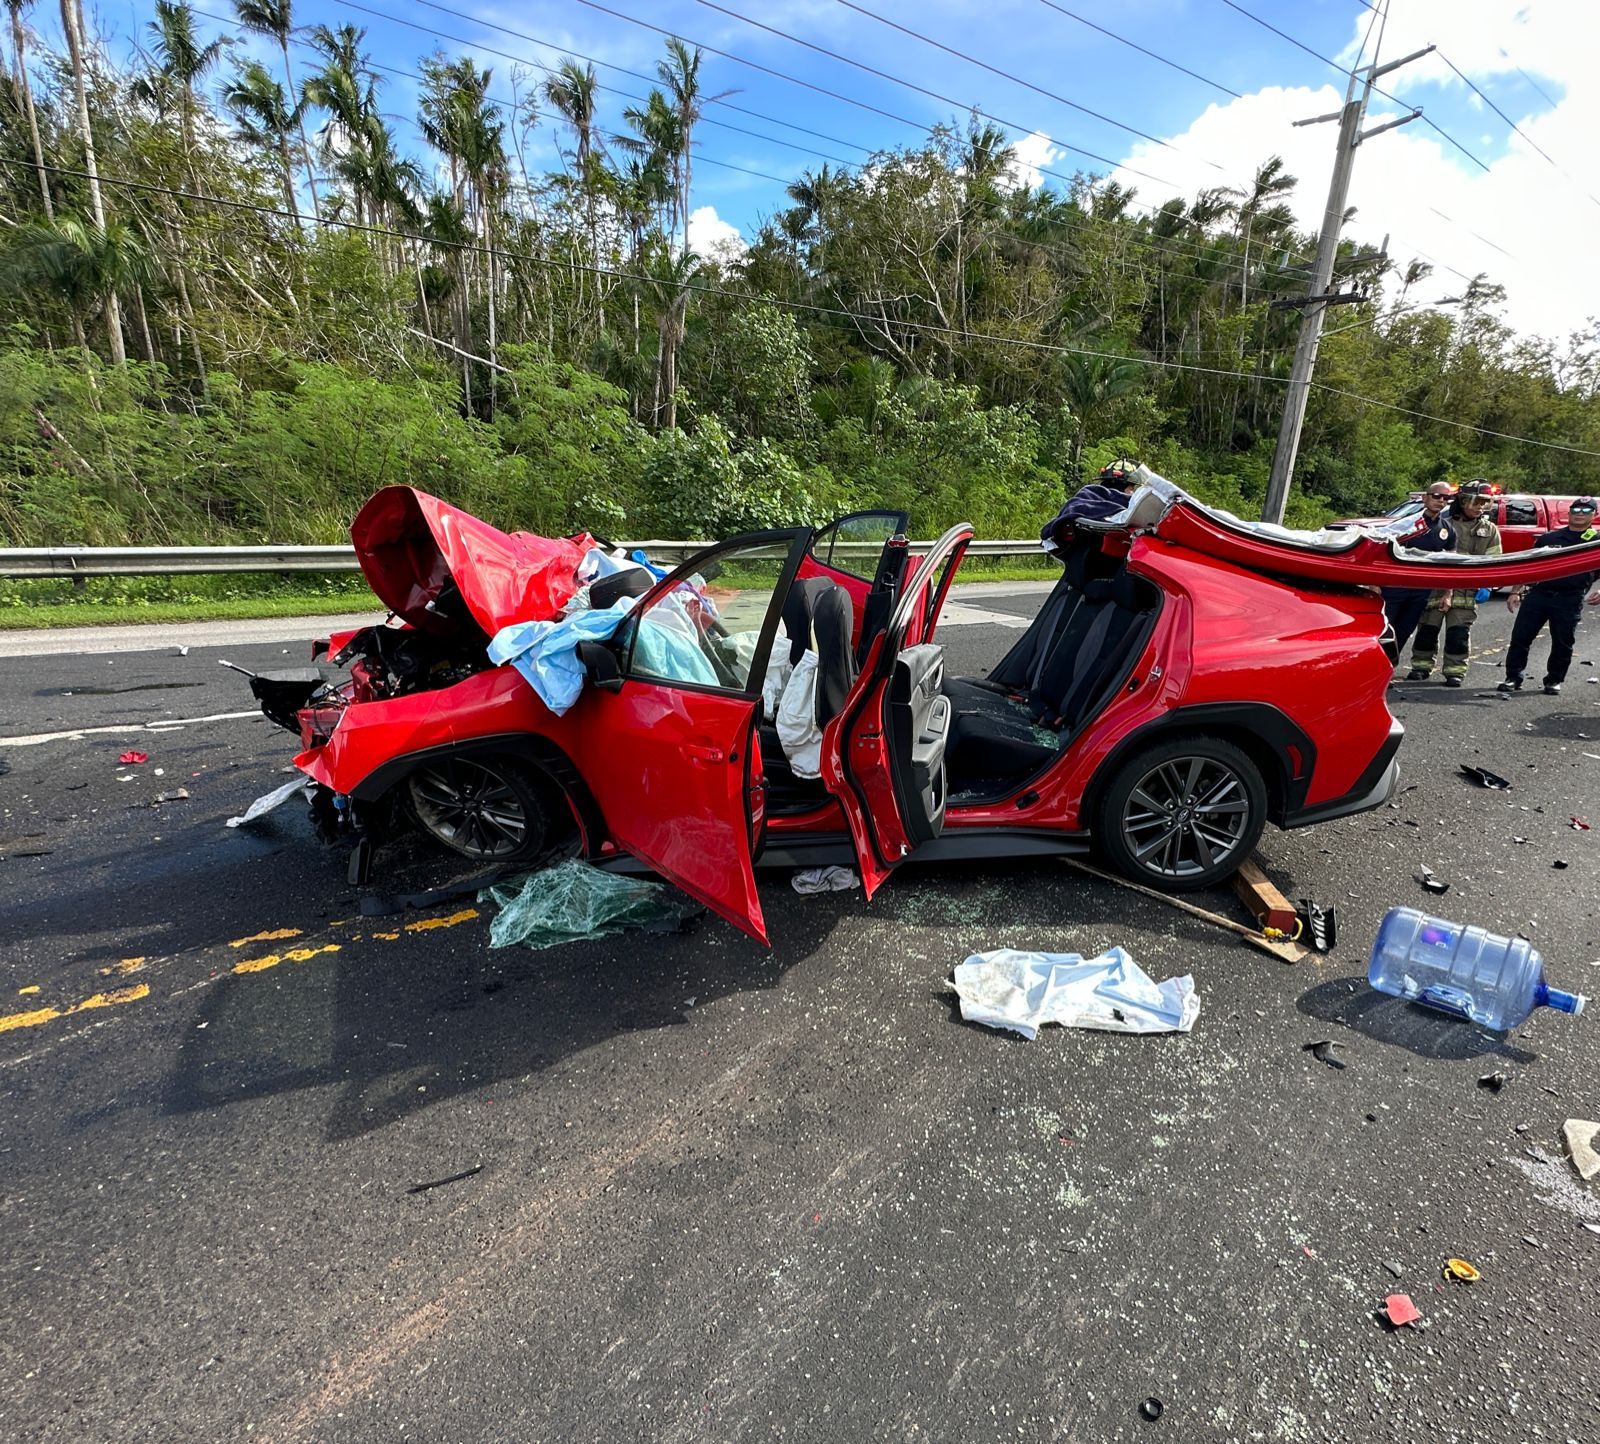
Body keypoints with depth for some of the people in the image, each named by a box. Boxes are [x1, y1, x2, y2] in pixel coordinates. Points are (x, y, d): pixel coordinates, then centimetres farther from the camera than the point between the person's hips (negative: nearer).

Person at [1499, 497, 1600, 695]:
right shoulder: (1549, 538, 13)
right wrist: (1515, 591, 7)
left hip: (1570, 601, -1)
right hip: (1537, 595, 1)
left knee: (1563, 644, 4)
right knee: (1520, 637, -3)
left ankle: (1554, 681, 18)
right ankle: (1513, 678, 4)